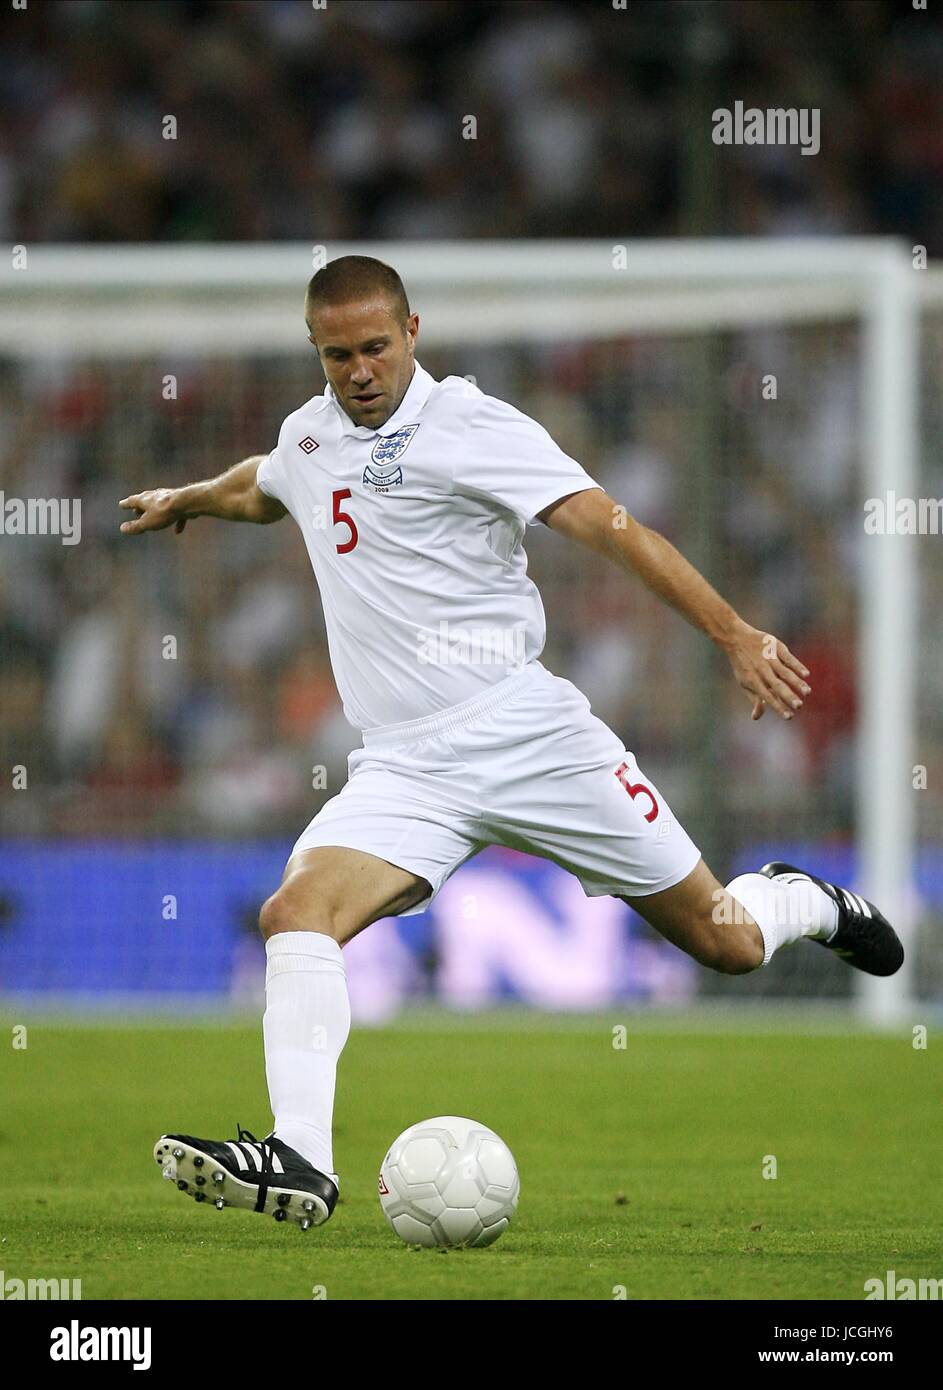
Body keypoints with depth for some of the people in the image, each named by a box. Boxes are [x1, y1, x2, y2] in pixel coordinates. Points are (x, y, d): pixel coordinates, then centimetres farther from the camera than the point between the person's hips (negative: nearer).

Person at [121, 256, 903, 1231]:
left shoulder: (468, 426, -8)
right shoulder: (308, 435, 13)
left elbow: (607, 525, -14)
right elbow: (260, 491, 40)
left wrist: (733, 634, -22)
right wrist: (184, 500, 59)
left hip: (526, 734, -5)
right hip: (403, 766, 5)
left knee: (725, 943, 3)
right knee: (296, 913, -24)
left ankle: (801, 903, 39)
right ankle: (299, 1159, -32)